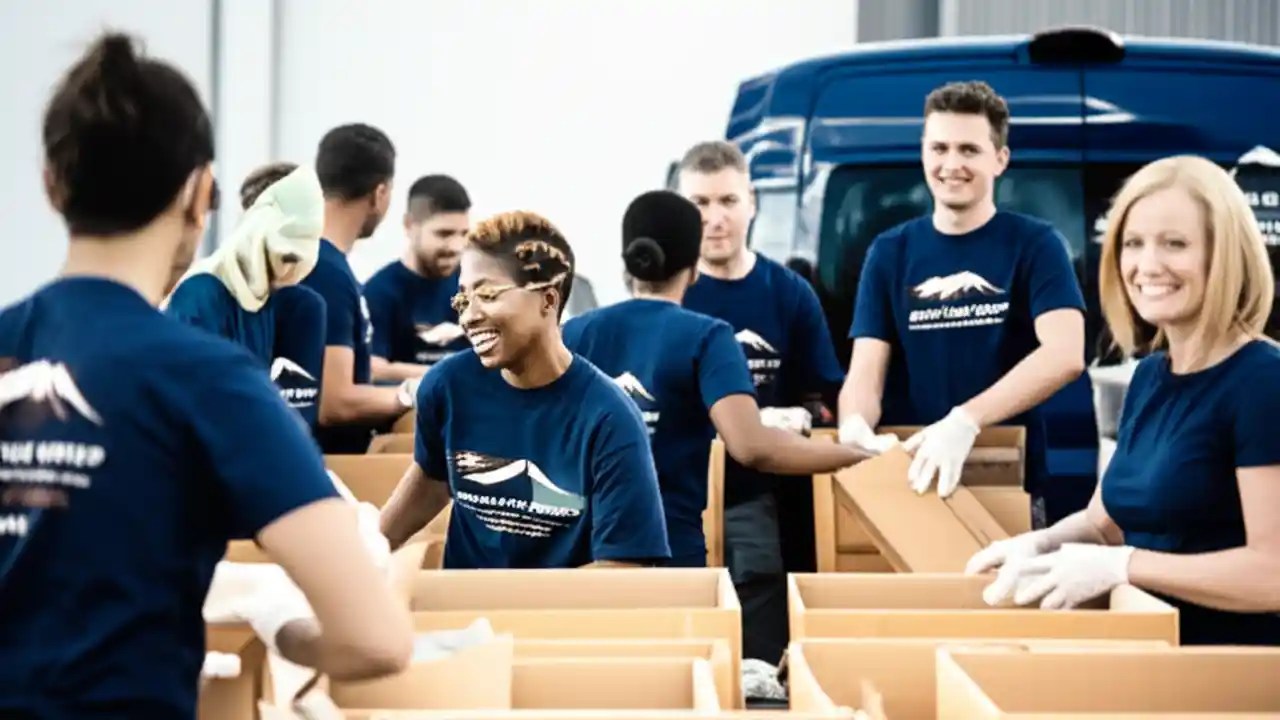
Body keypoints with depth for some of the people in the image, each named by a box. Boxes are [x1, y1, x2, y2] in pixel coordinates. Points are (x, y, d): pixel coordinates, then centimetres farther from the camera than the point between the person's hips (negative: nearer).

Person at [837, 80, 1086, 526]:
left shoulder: (1034, 244, -2)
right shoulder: (891, 253, 7)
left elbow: (1065, 355, -17)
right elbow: (865, 371, 0)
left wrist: (963, 422, -30)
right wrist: (855, 425, -25)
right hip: (906, 481, 2)